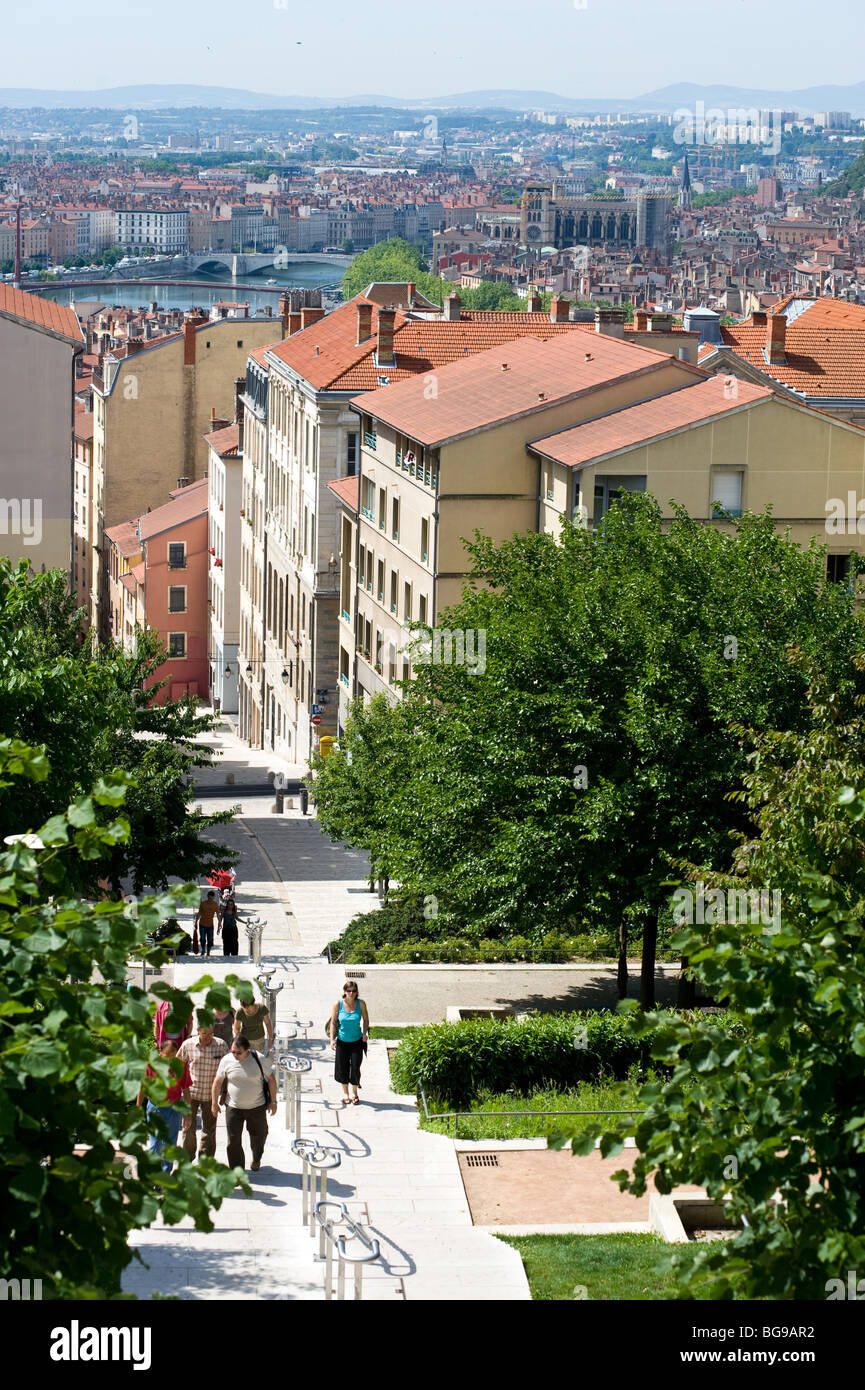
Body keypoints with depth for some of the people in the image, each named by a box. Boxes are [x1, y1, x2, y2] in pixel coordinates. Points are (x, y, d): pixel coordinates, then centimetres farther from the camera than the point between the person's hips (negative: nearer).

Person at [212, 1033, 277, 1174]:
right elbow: (217, 1082, 0)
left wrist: (273, 1101, 0)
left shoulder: (259, 1060, -14)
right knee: (233, 1141, -1)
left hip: (257, 1107, 0)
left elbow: (271, 1079, -3)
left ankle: (256, 1159, 48)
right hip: (233, 1108, 0)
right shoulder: (227, 1061, -11)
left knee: (258, 1136, 18)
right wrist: (214, 1103, 4)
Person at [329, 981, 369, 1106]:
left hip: (357, 1041, 0)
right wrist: (332, 1039, -9)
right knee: (342, 1068, 7)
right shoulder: (338, 1004, -11)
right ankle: (345, 1093, 28)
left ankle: (355, 1094, 18)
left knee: (355, 1067, -4)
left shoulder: (360, 1003, -9)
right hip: (342, 1041, 0)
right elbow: (333, 1022, -3)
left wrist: (365, 1033, -12)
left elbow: (365, 1020, 4)